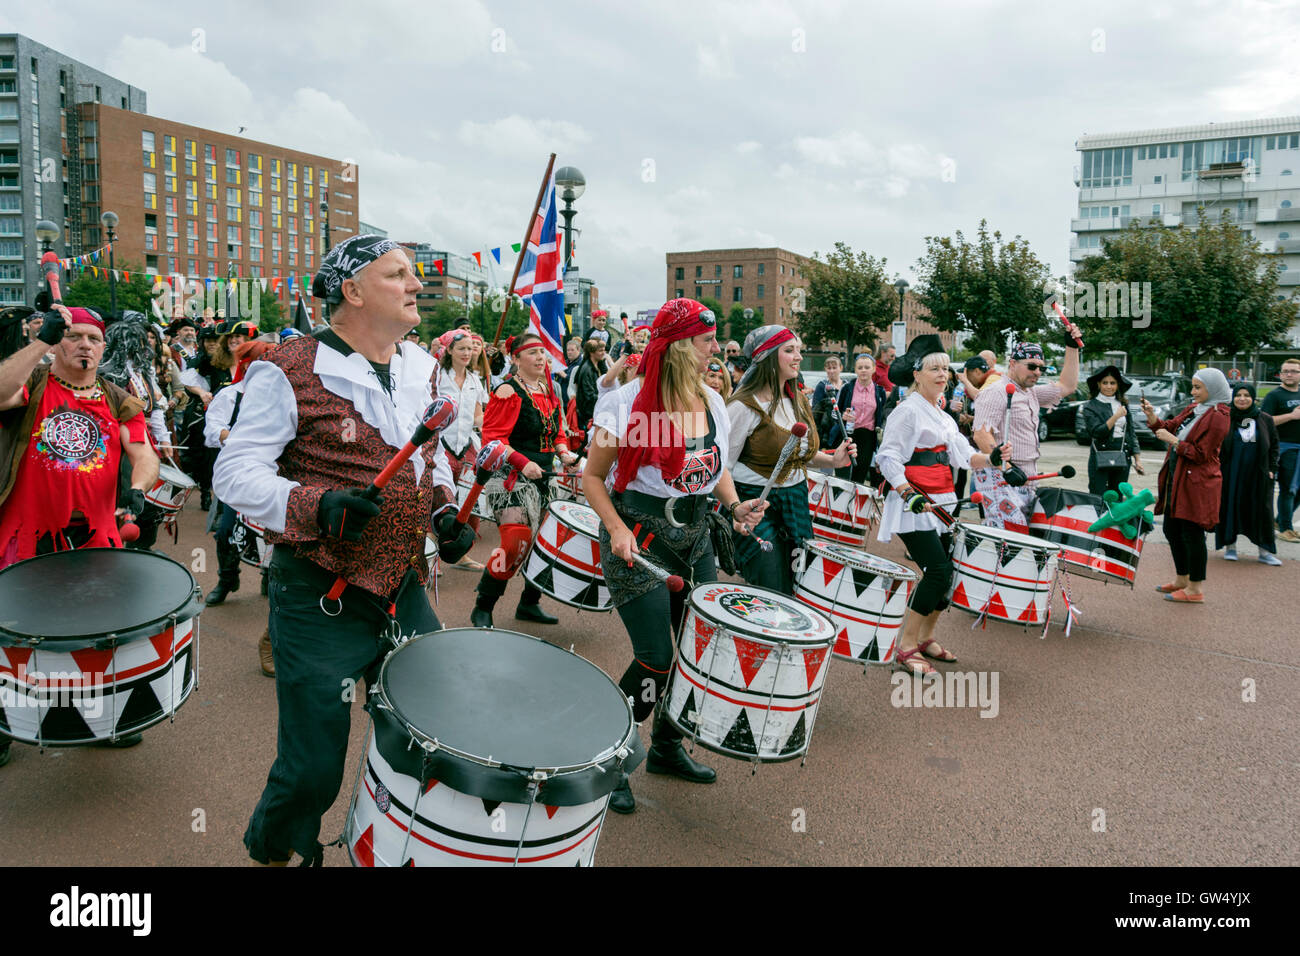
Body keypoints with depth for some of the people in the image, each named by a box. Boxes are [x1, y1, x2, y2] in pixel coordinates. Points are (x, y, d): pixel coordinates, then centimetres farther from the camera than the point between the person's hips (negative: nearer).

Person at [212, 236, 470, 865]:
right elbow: (234, 472, -14)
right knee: (313, 767, 4)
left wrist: (444, 510, 5)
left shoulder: (423, 369, 8)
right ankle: (269, 849, 37)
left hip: (405, 589, 6)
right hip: (320, 600, -6)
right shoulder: (291, 371, -12)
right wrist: (315, 505, -28)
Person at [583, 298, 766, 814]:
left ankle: (667, 747, 33)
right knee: (656, 661, -9)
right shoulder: (628, 404, -14)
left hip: (694, 534, 7)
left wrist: (734, 505, 0)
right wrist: (618, 530, -21)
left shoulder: (711, 402, 5)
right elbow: (593, 477, -8)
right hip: (639, 536, -7)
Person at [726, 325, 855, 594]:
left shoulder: (798, 401, 9)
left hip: (796, 501, 7)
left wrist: (833, 460, 3)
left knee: (795, 589, 9)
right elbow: (722, 468, -13)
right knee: (773, 596, -7)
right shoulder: (744, 406, -15)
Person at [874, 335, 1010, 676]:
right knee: (938, 569, -15)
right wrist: (909, 494, -24)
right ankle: (905, 647, -7)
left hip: (941, 503, 9)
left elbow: (964, 456, 14)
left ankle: (925, 639, 21)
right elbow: (887, 457, -13)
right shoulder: (908, 410, -7)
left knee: (948, 570, 5)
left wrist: (991, 459, -5)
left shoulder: (944, 417, 20)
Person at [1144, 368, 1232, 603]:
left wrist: (1173, 440, -16)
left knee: (1192, 534, -3)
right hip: (1177, 480, 9)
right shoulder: (1193, 409, 12)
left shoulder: (1218, 417, -14)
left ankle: (1196, 589, 6)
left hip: (1197, 484, -9)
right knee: (1172, 530, 16)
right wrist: (1152, 417, -1)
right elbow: (1170, 426, 16)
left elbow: (1201, 454, -17)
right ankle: (1182, 580, 30)